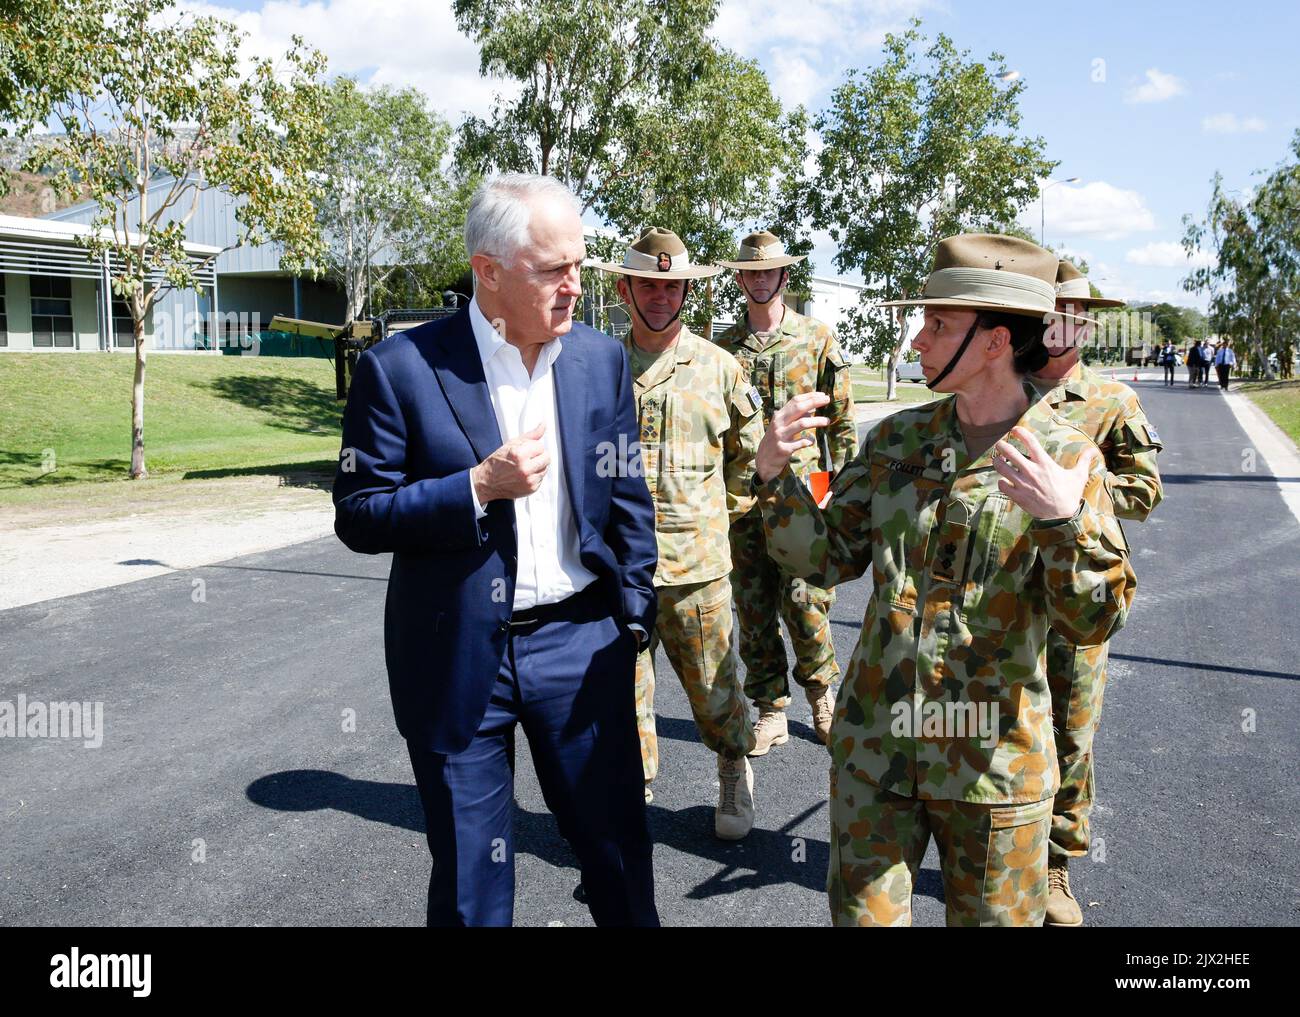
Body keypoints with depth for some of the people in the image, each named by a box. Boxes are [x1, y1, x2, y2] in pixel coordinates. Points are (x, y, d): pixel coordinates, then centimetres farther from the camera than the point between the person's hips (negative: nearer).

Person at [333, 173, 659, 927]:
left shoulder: (603, 360, 1)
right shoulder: (402, 369, -10)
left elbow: (627, 499, 8)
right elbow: (358, 516, -8)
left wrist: (635, 615, 5)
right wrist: (478, 487, -21)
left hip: (581, 644, 3)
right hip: (460, 658, -2)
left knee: (619, 851, 17)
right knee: (471, 881, 14)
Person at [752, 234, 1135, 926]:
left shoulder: (1065, 458, -9)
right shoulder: (895, 439, 2)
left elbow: (1094, 623, -13)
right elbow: (825, 558, 3)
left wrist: (1063, 523, -29)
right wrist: (773, 476, -12)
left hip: (994, 766, -3)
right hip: (874, 749, 3)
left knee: (991, 917, 16)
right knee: (862, 914, 14)